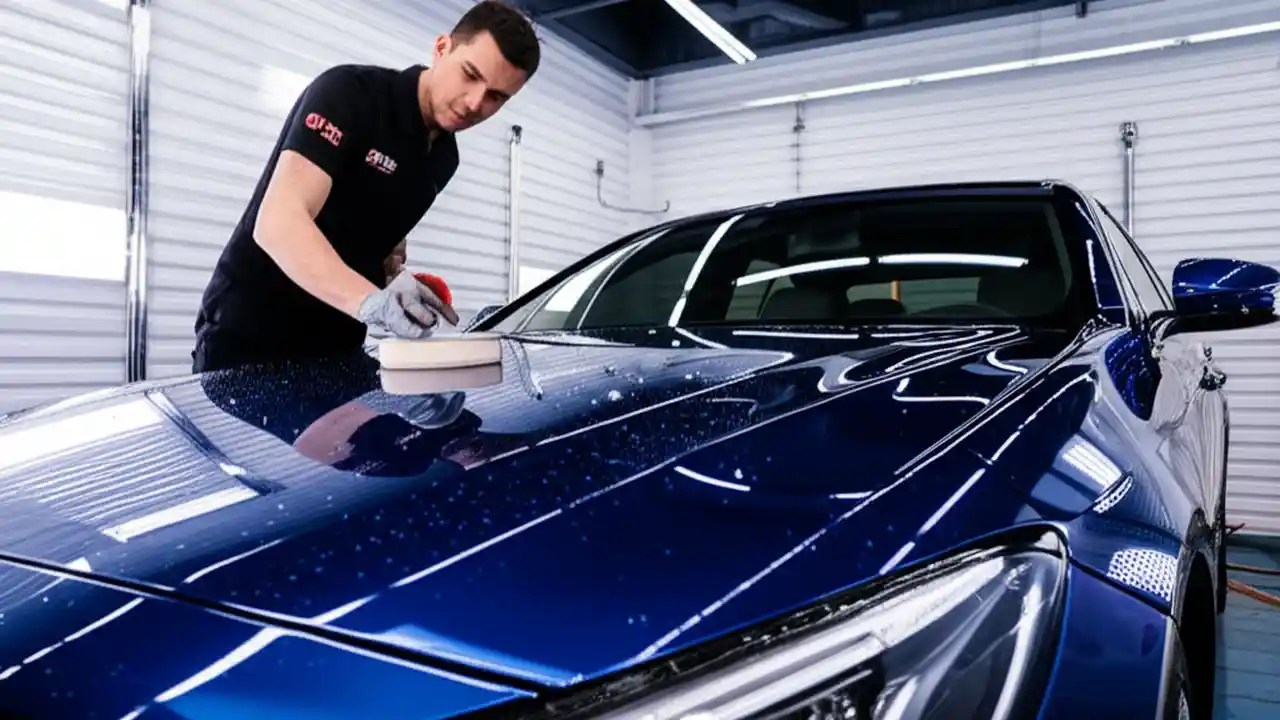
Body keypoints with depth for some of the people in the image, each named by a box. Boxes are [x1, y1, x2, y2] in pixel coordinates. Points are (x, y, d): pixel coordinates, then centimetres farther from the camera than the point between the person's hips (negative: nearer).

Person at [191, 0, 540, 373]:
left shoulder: (444, 157, 5)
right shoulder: (349, 92, -18)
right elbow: (278, 222, -31)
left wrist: (396, 290, -3)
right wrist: (370, 300, -46)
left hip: (337, 344, 7)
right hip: (248, 333, -6)